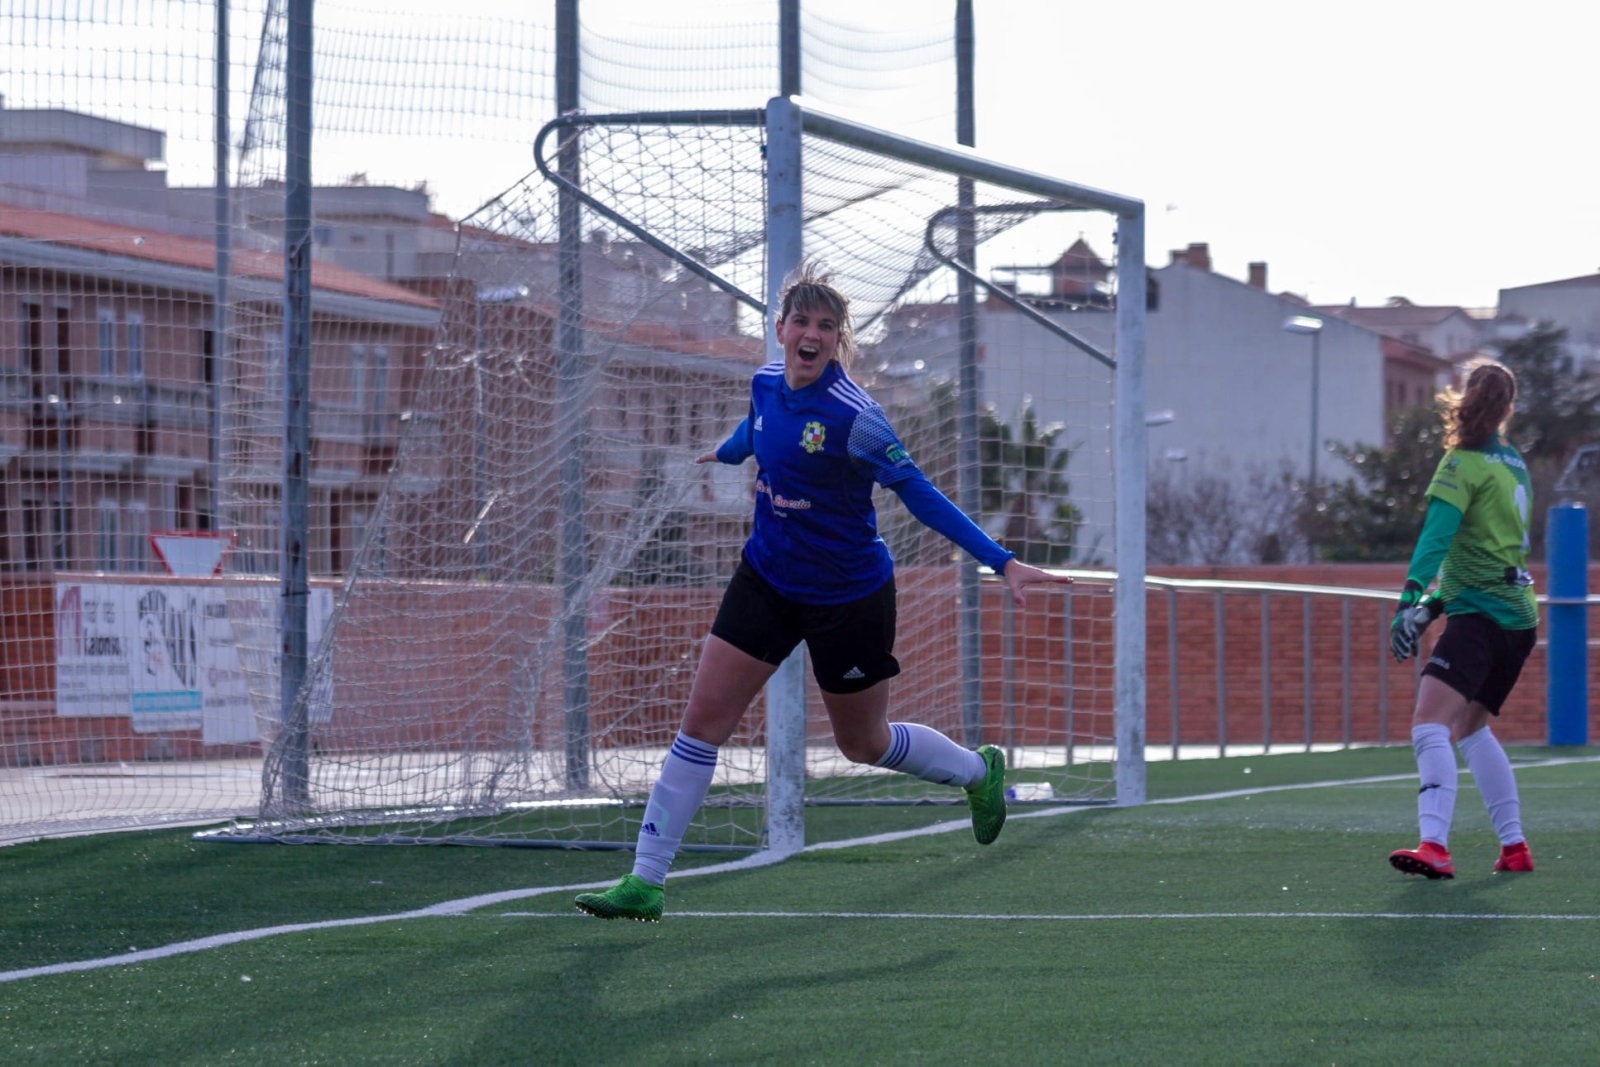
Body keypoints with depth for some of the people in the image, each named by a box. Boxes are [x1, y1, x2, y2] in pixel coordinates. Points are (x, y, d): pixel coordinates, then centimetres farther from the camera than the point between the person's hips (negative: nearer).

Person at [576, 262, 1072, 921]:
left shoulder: (851, 416, -24)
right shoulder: (766, 385, -5)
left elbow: (919, 495, -19)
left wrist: (1001, 562, -24)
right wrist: (727, 451, 43)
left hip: (848, 597, -5)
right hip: (767, 580, 5)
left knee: (863, 744, 13)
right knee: (703, 719, -4)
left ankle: (979, 773, 43)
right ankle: (644, 882, -1)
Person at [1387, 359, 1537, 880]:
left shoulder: (1464, 464, -8)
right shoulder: (1514, 465, 17)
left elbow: (1435, 538, -20)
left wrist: (1411, 602, -28)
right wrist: (1436, 603, 23)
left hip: (1481, 615, -9)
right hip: (1518, 616, 9)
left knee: (1430, 725, -20)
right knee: (1470, 728, 24)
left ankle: (1434, 846, -36)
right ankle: (1514, 847, 26)